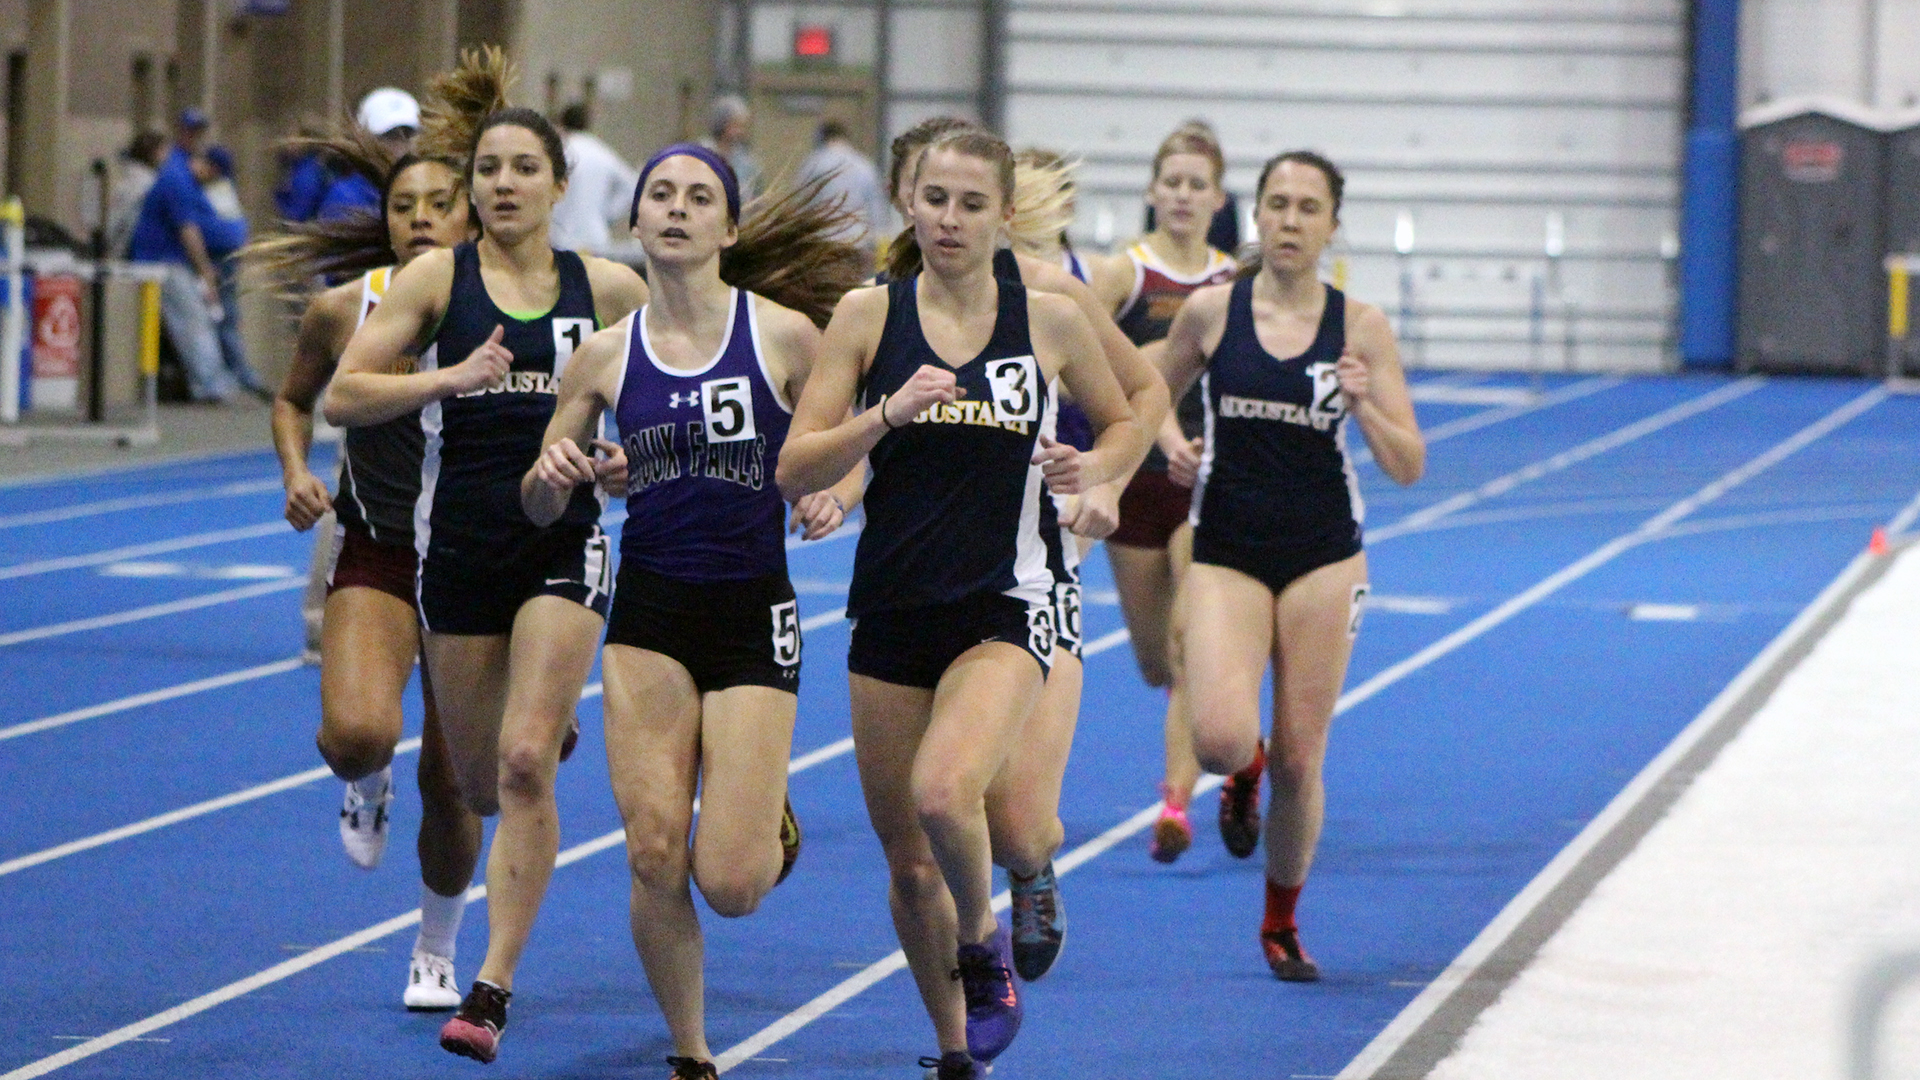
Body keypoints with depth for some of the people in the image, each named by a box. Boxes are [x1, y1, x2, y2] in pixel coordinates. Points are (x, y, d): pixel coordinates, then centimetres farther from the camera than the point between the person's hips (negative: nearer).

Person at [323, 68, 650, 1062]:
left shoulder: (609, 289, 2)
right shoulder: (437, 278, -1)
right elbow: (342, 395, -8)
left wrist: (632, 451, -2)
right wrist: (451, 377, -21)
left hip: (563, 542, -1)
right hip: (460, 542, 1)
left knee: (525, 762, -15)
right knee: (478, 782, 9)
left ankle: (494, 986, -12)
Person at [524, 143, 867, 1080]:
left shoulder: (784, 334, -4)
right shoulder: (606, 355, 3)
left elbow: (849, 456, 5)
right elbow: (539, 504, 10)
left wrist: (832, 499, -17)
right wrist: (555, 474, -13)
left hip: (753, 615, -2)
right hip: (649, 614, 2)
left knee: (730, 883, -8)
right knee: (654, 855, -9)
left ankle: (771, 823, 30)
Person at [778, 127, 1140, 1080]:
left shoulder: (1050, 322, 0)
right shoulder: (869, 315, 0)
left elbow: (1123, 420, 17)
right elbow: (794, 471, -4)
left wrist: (1092, 468, -4)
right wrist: (889, 413, -19)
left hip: (1002, 610, -2)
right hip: (892, 610, 2)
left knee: (944, 792, -28)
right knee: (908, 860, 7)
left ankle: (983, 942, 2)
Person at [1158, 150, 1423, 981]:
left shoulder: (1359, 327, -2)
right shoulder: (1211, 312, -1)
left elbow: (1409, 468, -2)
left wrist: (1365, 407, -19)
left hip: (1323, 558, 0)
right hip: (1226, 553, 0)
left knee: (1299, 762, 3)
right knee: (1221, 740, -20)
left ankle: (1282, 922, 25)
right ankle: (1243, 769, 19)